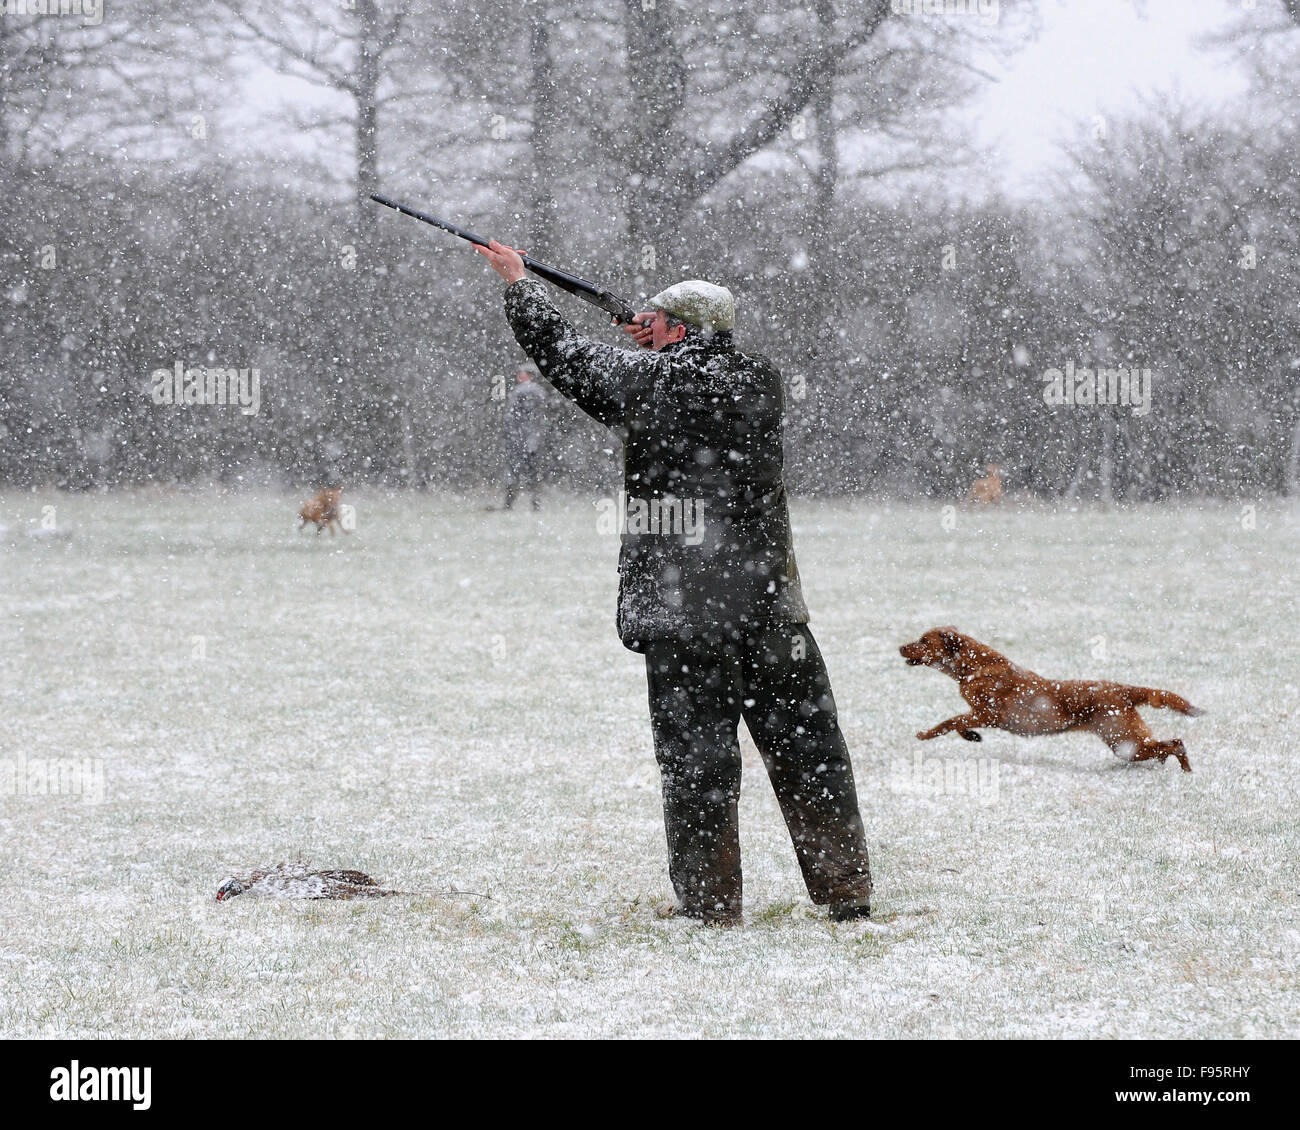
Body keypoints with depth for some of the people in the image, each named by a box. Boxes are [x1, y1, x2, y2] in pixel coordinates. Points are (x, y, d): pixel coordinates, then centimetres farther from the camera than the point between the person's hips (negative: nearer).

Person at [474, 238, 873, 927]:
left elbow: (561, 351, 9)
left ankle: (710, 909, 5)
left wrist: (518, 283, 23)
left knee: (695, 763, 3)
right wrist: (658, 341, 35)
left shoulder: (646, 379, -5)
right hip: (768, 607, 3)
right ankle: (847, 896, 11)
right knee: (808, 753, 8)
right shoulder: (761, 385, 6)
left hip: (680, 613, -3)